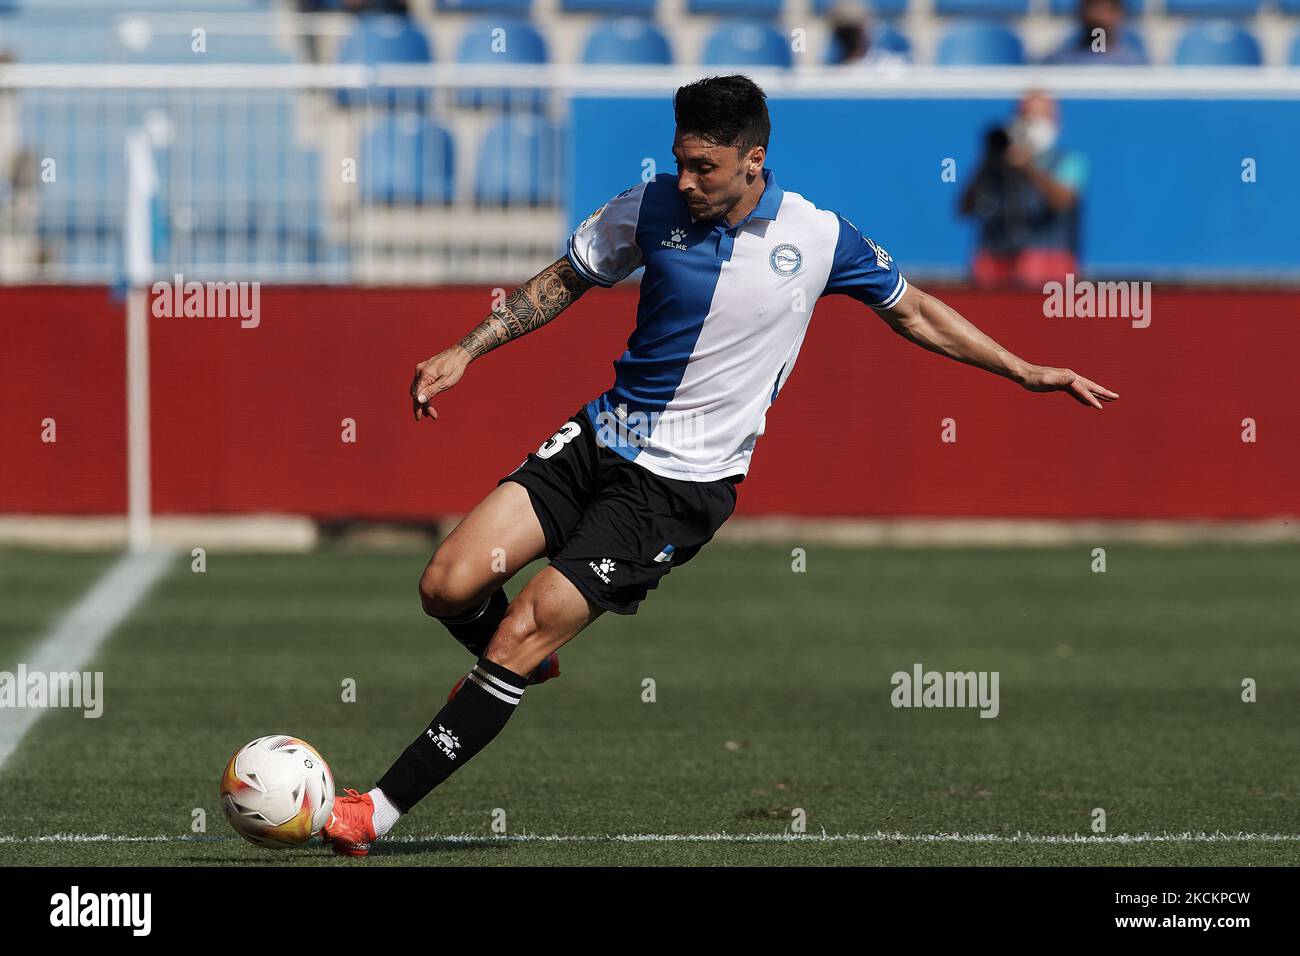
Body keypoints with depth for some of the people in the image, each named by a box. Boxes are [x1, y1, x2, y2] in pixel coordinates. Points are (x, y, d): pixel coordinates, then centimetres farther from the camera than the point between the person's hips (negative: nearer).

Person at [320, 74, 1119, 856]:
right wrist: (465, 351, 3)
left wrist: (1027, 372, 7)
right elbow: (562, 283, 12)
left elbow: (916, 313, 9)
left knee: (524, 630, -15)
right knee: (450, 586, -11)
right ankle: (519, 669, 26)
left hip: (684, 486, -4)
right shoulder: (651, 209, -3)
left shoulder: (818, 236, -8)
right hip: (600, 438, 4)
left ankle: (380, 811, -11)